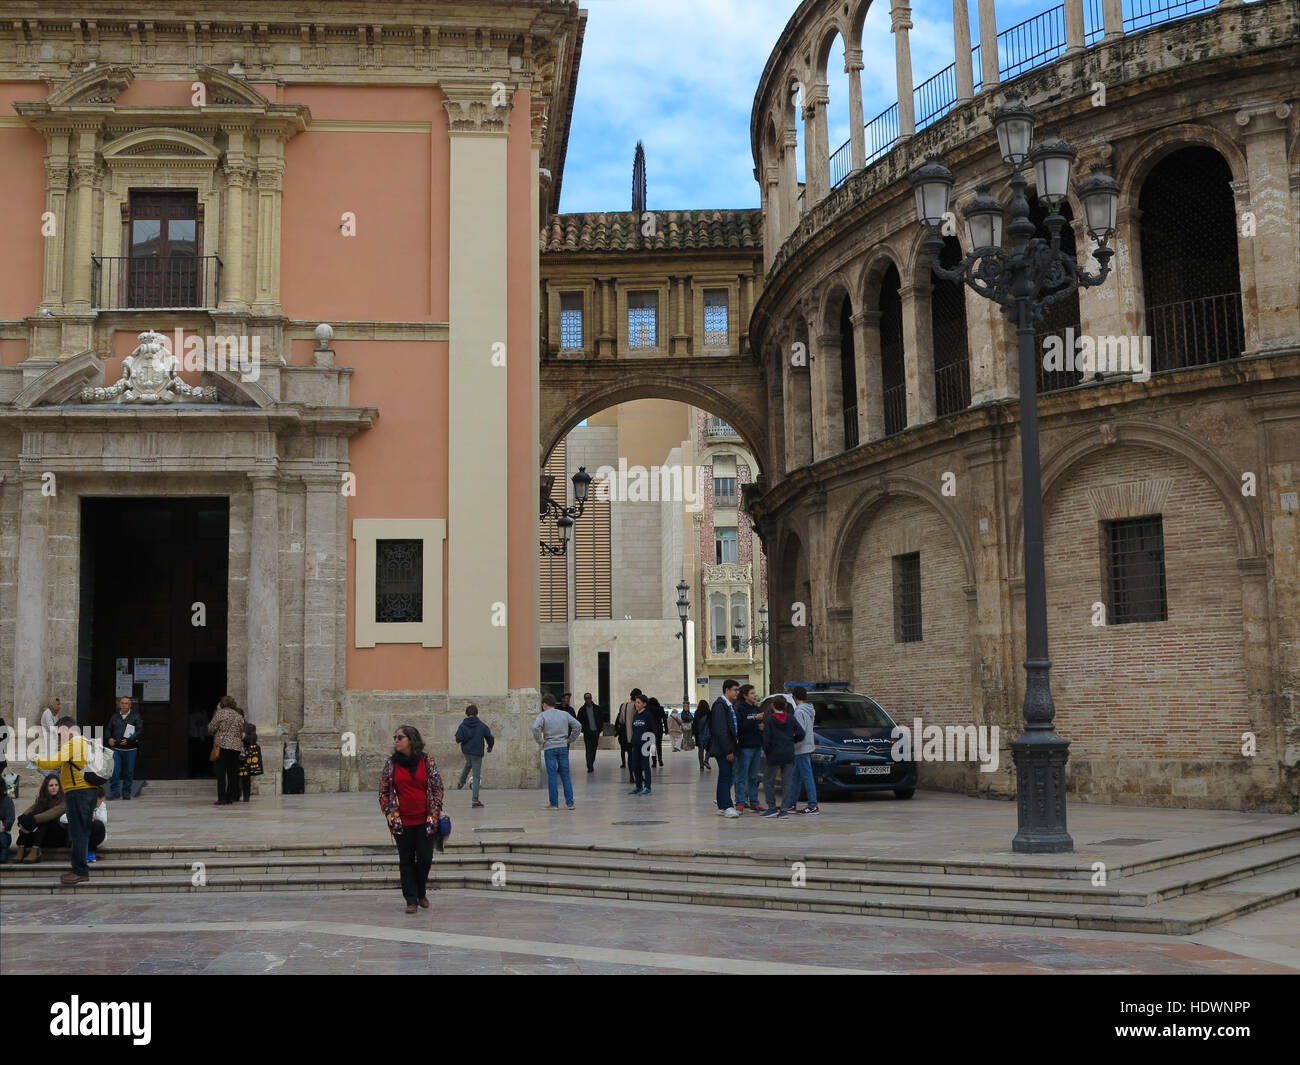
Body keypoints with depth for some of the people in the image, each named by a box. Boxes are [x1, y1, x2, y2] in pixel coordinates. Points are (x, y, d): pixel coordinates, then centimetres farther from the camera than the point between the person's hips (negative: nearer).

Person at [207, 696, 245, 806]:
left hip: (222, 746, -5)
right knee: (233, 773, 7)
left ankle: (222, 798, -8)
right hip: (236, 747, 5)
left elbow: (211, 729, -2)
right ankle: (230, 797, 8)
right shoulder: (239, 716, 15)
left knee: (221, 773, -3)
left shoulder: (220, 713, -2)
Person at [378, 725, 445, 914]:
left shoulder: (427, 760, 1)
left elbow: (438, 787, 4)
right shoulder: (391, 763, 3)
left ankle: (421, 893, 24)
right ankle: (411, 900, 12)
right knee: (406, 861, 5)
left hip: (425, 821, -1)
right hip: (402, 822, 1)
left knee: (425, 859, 2)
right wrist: (390, 814, -1)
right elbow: (383, 791, 8)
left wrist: (434, 814, -2)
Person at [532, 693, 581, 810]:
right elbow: (577, 725, 5)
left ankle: (554, 804, -1)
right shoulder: (564, 714, 9)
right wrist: (570, 740, 9)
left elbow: (535, 728, -18)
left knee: (552, 776, 0)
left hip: (549, 748, -3)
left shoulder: (542, 715, -2)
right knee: (565, 775, 6)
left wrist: (540, 742, -7)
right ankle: (569, 803, 3)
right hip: (563, 747, 3)